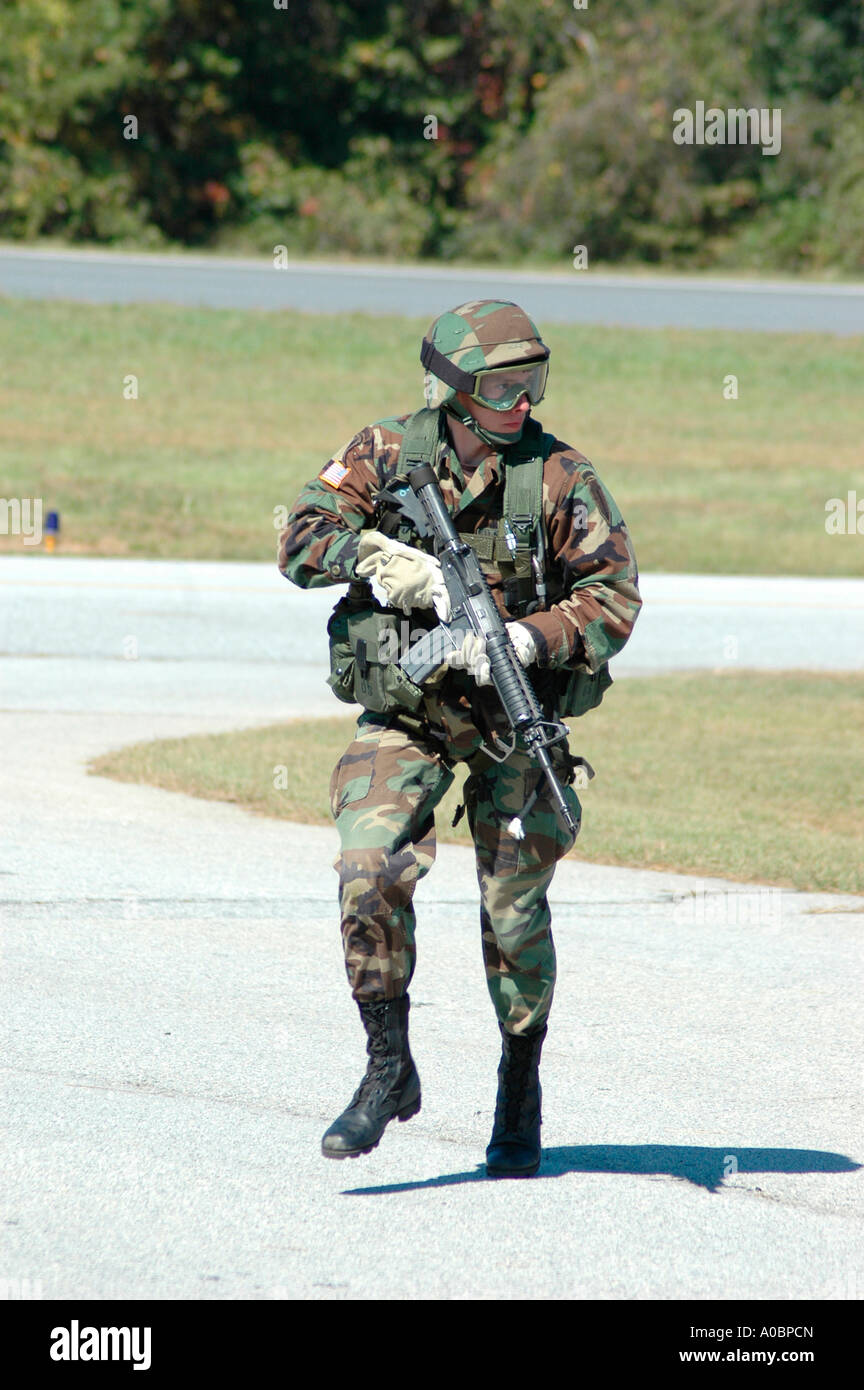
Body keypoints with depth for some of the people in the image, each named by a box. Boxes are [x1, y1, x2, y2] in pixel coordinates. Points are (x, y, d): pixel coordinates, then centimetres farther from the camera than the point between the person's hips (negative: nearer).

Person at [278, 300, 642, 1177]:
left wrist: (525, 640, -23)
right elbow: (300, 543, -10)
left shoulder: (557, 475, -7)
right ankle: (389, 1070, -4)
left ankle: (521, 1089, 24)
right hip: (402, 716, 0)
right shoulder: (384, 456, -4)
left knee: (514, 908, 3)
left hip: (514, 717, 0)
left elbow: (613, 595, -8)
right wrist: (385, 561, -27)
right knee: (369, 870, -19)